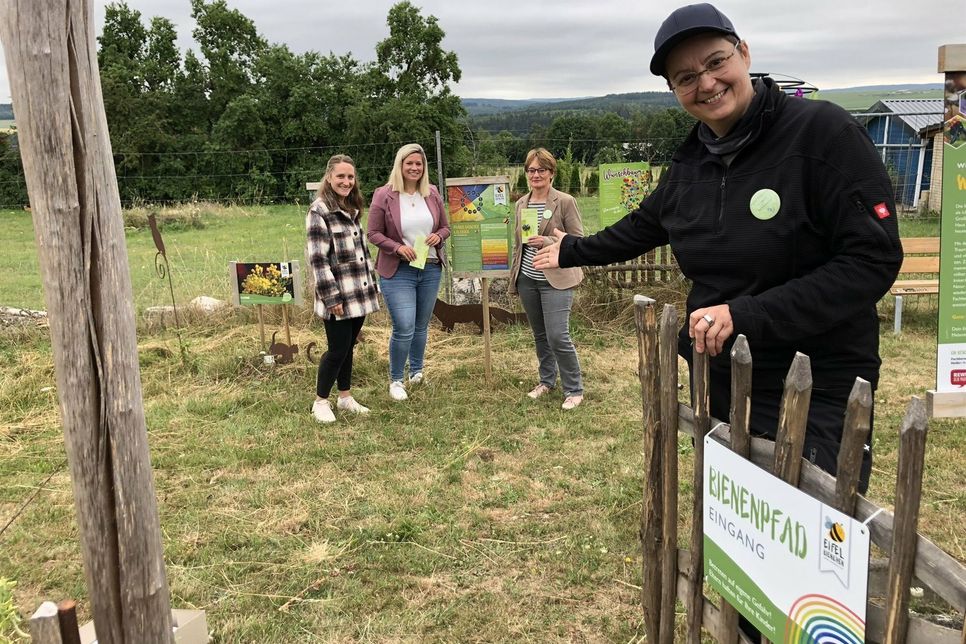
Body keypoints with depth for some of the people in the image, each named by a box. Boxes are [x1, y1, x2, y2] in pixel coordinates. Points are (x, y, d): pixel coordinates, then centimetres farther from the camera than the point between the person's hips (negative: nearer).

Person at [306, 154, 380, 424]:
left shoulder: (352, 209, 13)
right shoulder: (319, 211, -13)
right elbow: (317, 258, -17)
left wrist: (372, 284, 17)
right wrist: (331, 298, -19)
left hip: (359, 293, 7)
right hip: (338, 296, -7)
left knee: (349, 346, 15)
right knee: (338, 349, -2)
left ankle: (345, 397, 27)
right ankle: (320, 402, 14)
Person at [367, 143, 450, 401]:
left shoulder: (432, 193, 5)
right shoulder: (384, 195, -7)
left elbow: (445, 227, 13)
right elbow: (374, 233, -5)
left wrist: (438, 236, -10)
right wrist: (397, 247, -20)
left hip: (430, 269, 5)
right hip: (398, 271, -4)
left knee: (421, 326, 16)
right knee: (404, 328, -11)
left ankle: (417, 370, 38)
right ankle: (396, 380, 9)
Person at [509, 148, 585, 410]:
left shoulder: (565, 202, -8)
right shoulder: (521, 203, 10)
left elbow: (578, 240, -9)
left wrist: (548, 241, -22)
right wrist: (514, 275, 17)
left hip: (556, 279, -6)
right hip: (527, 279, 6)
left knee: (558, 336, -10)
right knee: (540, 335, 15)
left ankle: (574, 389, 5)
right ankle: (546, 380, 32)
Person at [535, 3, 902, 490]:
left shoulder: (822, 132, -14)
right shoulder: (689, 163, 5)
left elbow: (873, 259, -18)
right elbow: (645, 225, 23)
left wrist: (746, 315, -24)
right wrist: (573, 251, 33)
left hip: (816, 393, -6)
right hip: (721, 385, 6)